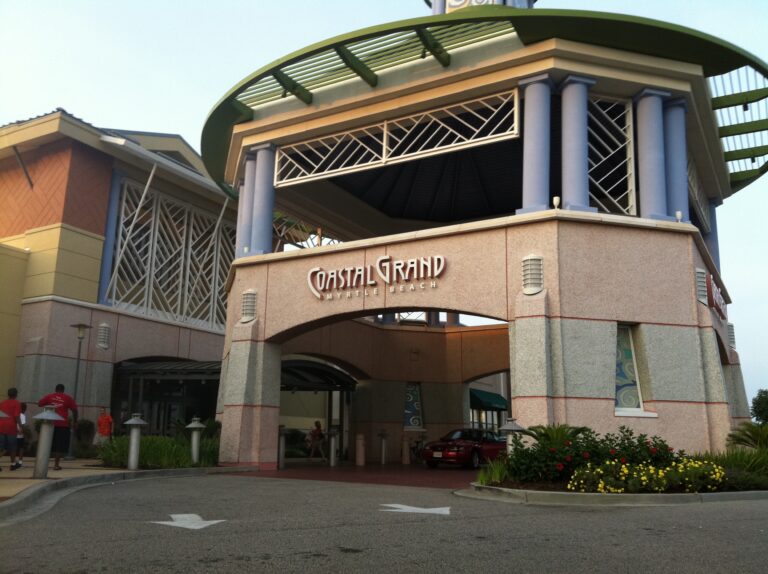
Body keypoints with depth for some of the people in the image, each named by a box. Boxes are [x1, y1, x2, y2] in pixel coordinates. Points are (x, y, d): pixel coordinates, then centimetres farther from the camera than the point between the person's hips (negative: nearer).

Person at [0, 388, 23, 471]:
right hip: (11, 427, -4)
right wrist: (20, 426, -9)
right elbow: (17, 416, -11)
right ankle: (13, 464, 19)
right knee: (12, 447, 9)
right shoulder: (17, 403, -2)